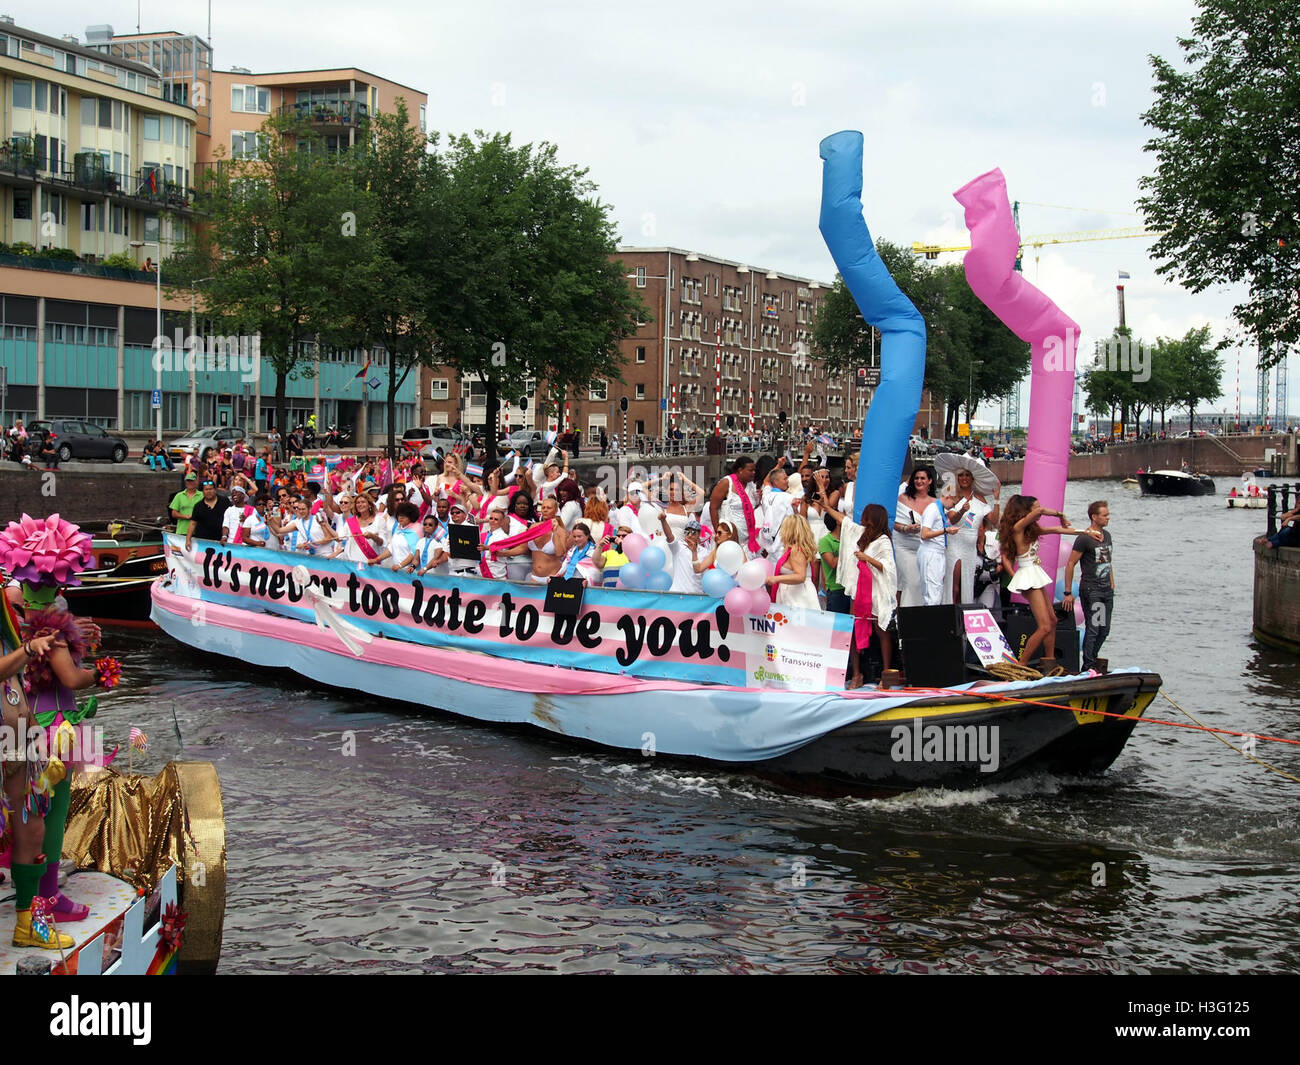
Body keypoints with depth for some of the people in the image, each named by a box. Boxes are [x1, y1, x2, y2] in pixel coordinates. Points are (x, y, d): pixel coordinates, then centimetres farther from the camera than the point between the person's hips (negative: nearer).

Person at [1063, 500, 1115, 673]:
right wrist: (1068, 593, -12)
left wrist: (1112, 586, 18)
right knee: (1093, 629, -9)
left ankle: (1091, 661, 21)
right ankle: (1088, 666, -3)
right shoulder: (1084, 538, -11)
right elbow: (1070, 564, -10)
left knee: (1104, 630, 9)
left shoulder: (1106, 535, 13)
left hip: (1106, 590, 8)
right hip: (1090, 590, -8)